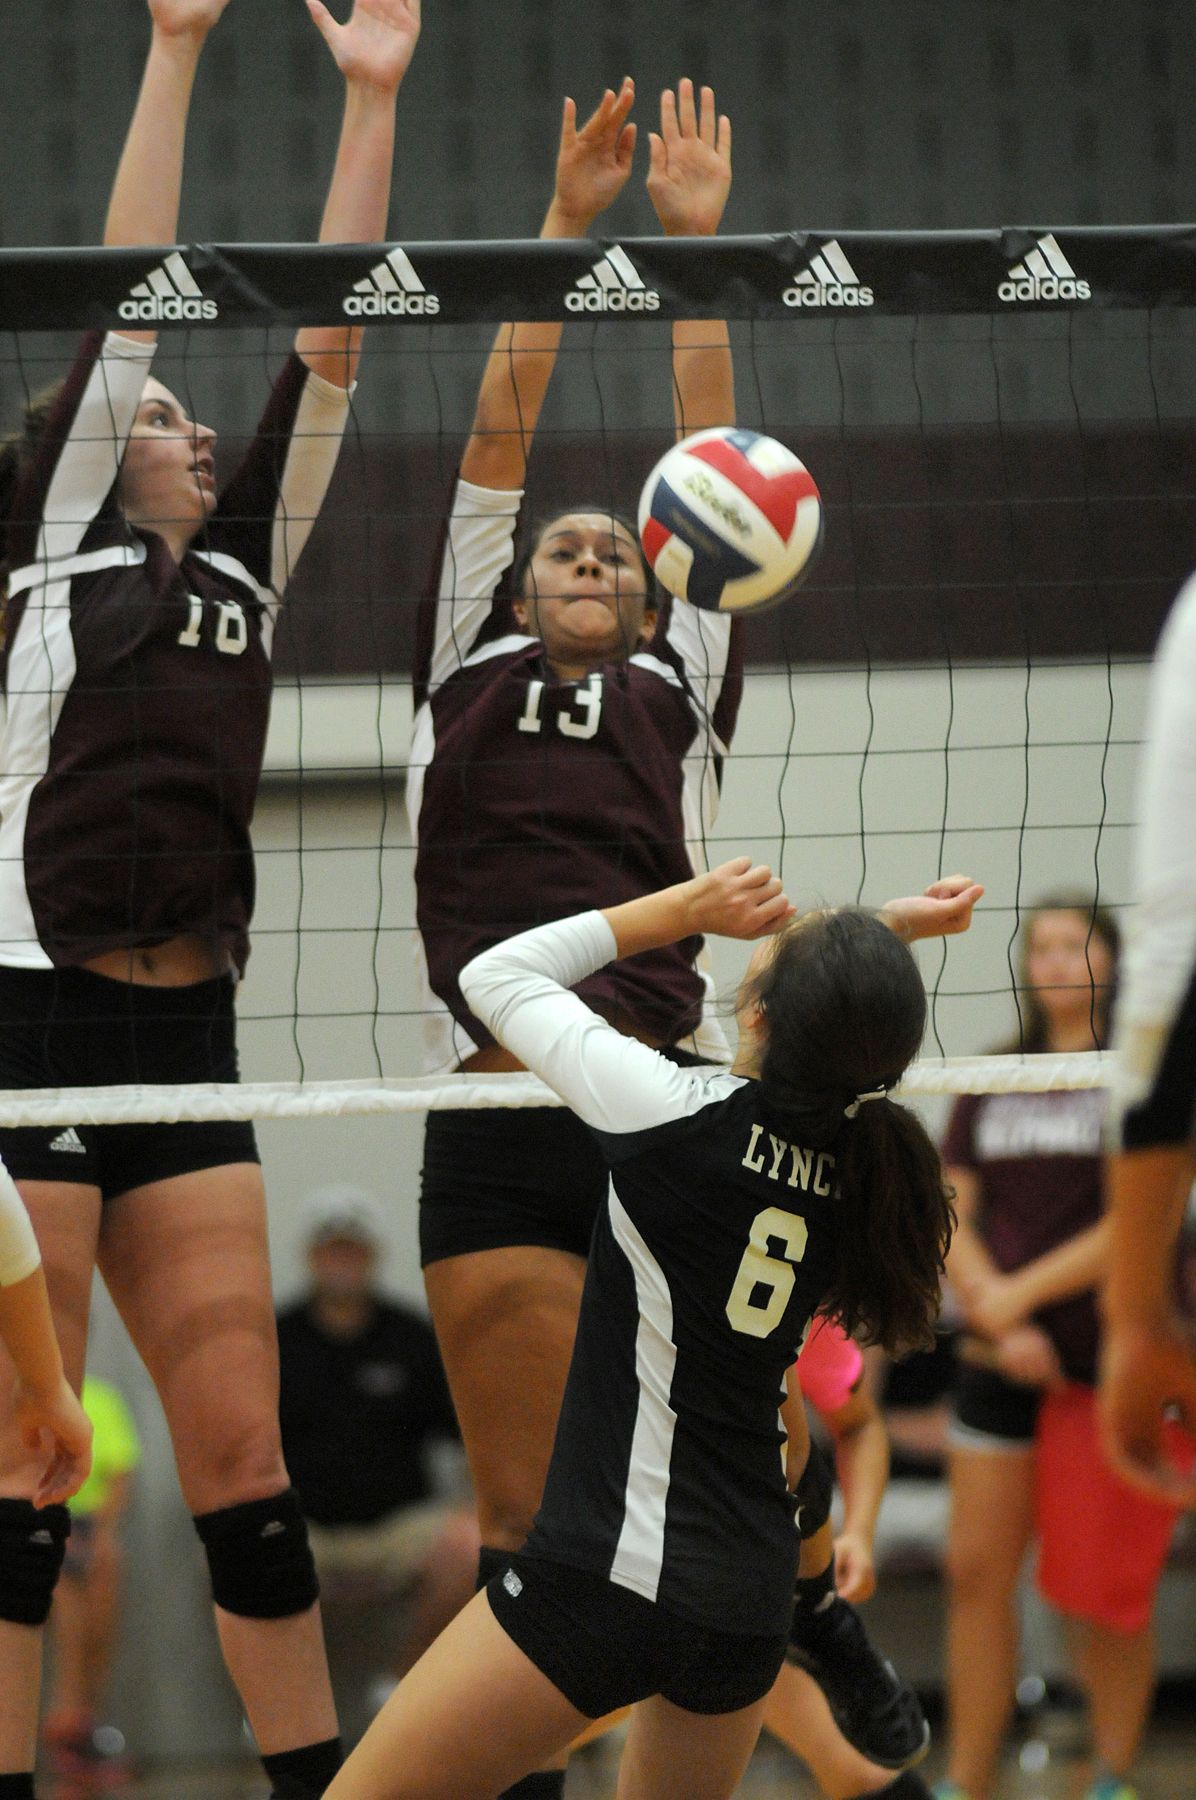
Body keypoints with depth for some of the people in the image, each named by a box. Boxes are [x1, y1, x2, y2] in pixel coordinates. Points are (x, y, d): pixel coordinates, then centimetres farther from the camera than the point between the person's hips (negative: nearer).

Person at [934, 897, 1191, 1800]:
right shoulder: (990, 1085, 12)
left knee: (1102, 1591, -1)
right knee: (978, 1571, 0)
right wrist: (998, 1323, -7)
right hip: (1005, 1358, 4)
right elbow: (951, 1219, 9)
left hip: (1112, 1363, -4)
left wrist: (1024, 1291, -11)